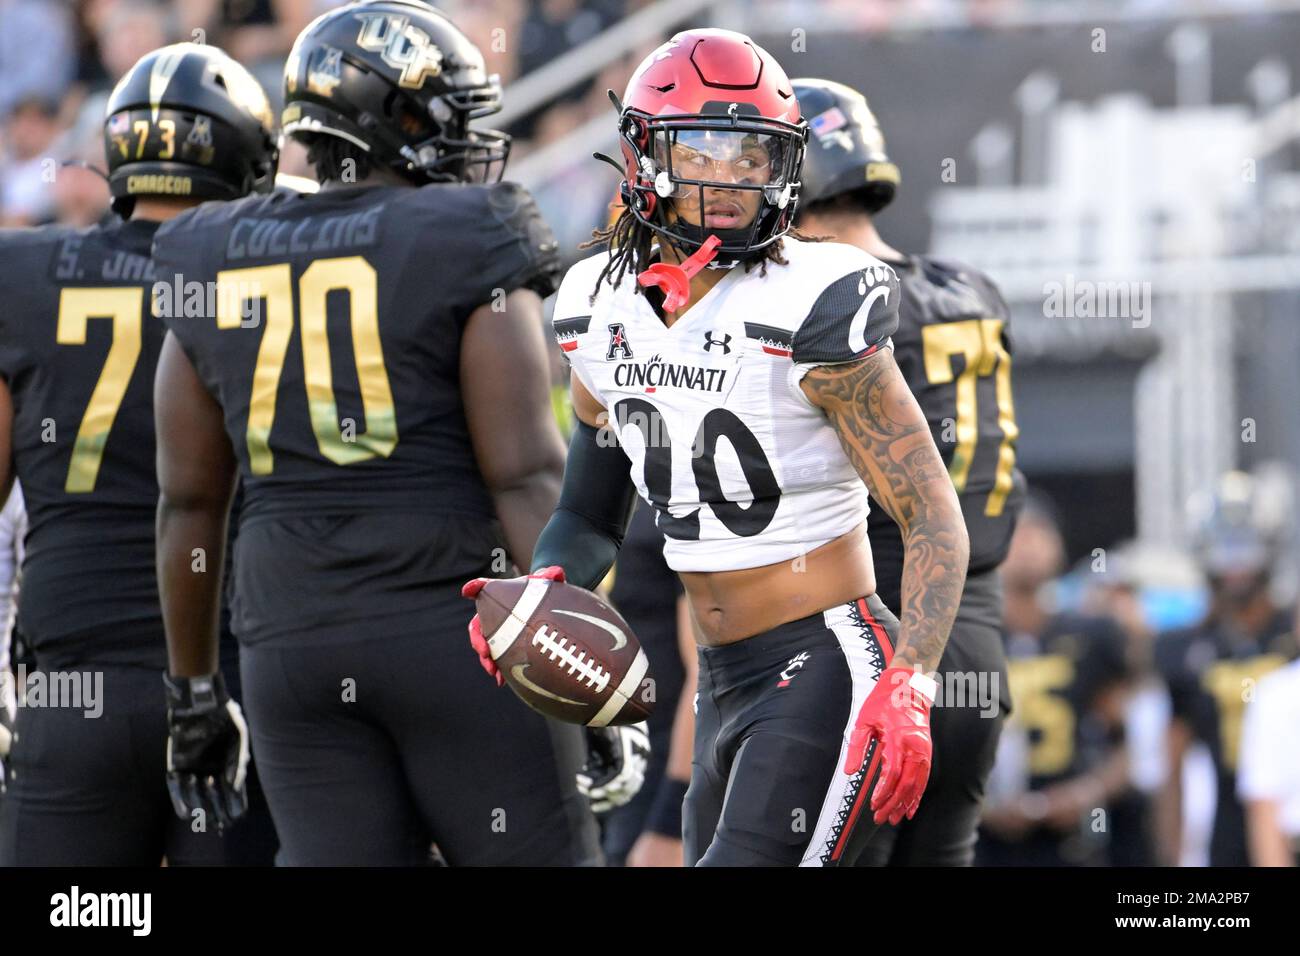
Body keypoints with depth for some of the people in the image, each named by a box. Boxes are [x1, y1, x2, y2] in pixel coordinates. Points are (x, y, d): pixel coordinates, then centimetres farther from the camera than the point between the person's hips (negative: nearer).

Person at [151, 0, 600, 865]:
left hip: (295, 647, 5)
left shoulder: (218, 271, 10)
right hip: (455, 628, -4)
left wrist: (195, 687, 19)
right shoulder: (467, 252, -4)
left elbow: (188, 501, 12)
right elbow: (527, 476, -11)